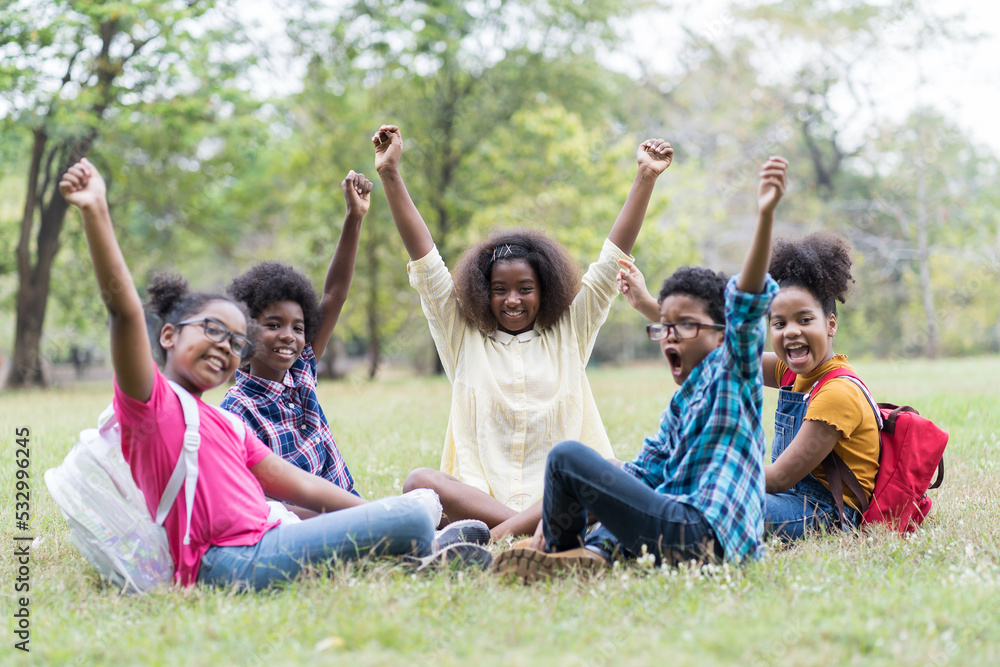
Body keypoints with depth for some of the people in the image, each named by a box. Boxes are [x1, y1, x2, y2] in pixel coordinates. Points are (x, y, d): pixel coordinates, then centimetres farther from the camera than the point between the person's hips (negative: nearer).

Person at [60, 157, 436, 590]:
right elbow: (125, 309, -14)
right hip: (230, 561, -9)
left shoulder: (225, 425, 27)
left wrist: (378, 517, 17)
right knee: (410, 518, -15)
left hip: (263, 546, 9)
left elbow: (301, 486, 24)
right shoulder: (153, 401, 1)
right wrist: (96, 214, -26)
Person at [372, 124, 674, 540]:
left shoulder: (569, 332, 16)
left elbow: (613, 257, 11)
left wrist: (646, 177, 3)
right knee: (419, 482, -31)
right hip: (479, 497, 0)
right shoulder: (463, 336, 15)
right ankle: (538, 531, -42)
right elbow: (424, 259, 10)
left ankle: (498, 535, -42)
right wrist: (390, 175, 5)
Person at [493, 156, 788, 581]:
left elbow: (747, 304, -17)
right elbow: (643, 471, 25)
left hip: (702, 532, -10)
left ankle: (559, 550, 10)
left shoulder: (732, 369, 0)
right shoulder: (678, 406, 25)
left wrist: (766, 215, -31)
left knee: (567, 456, -12)